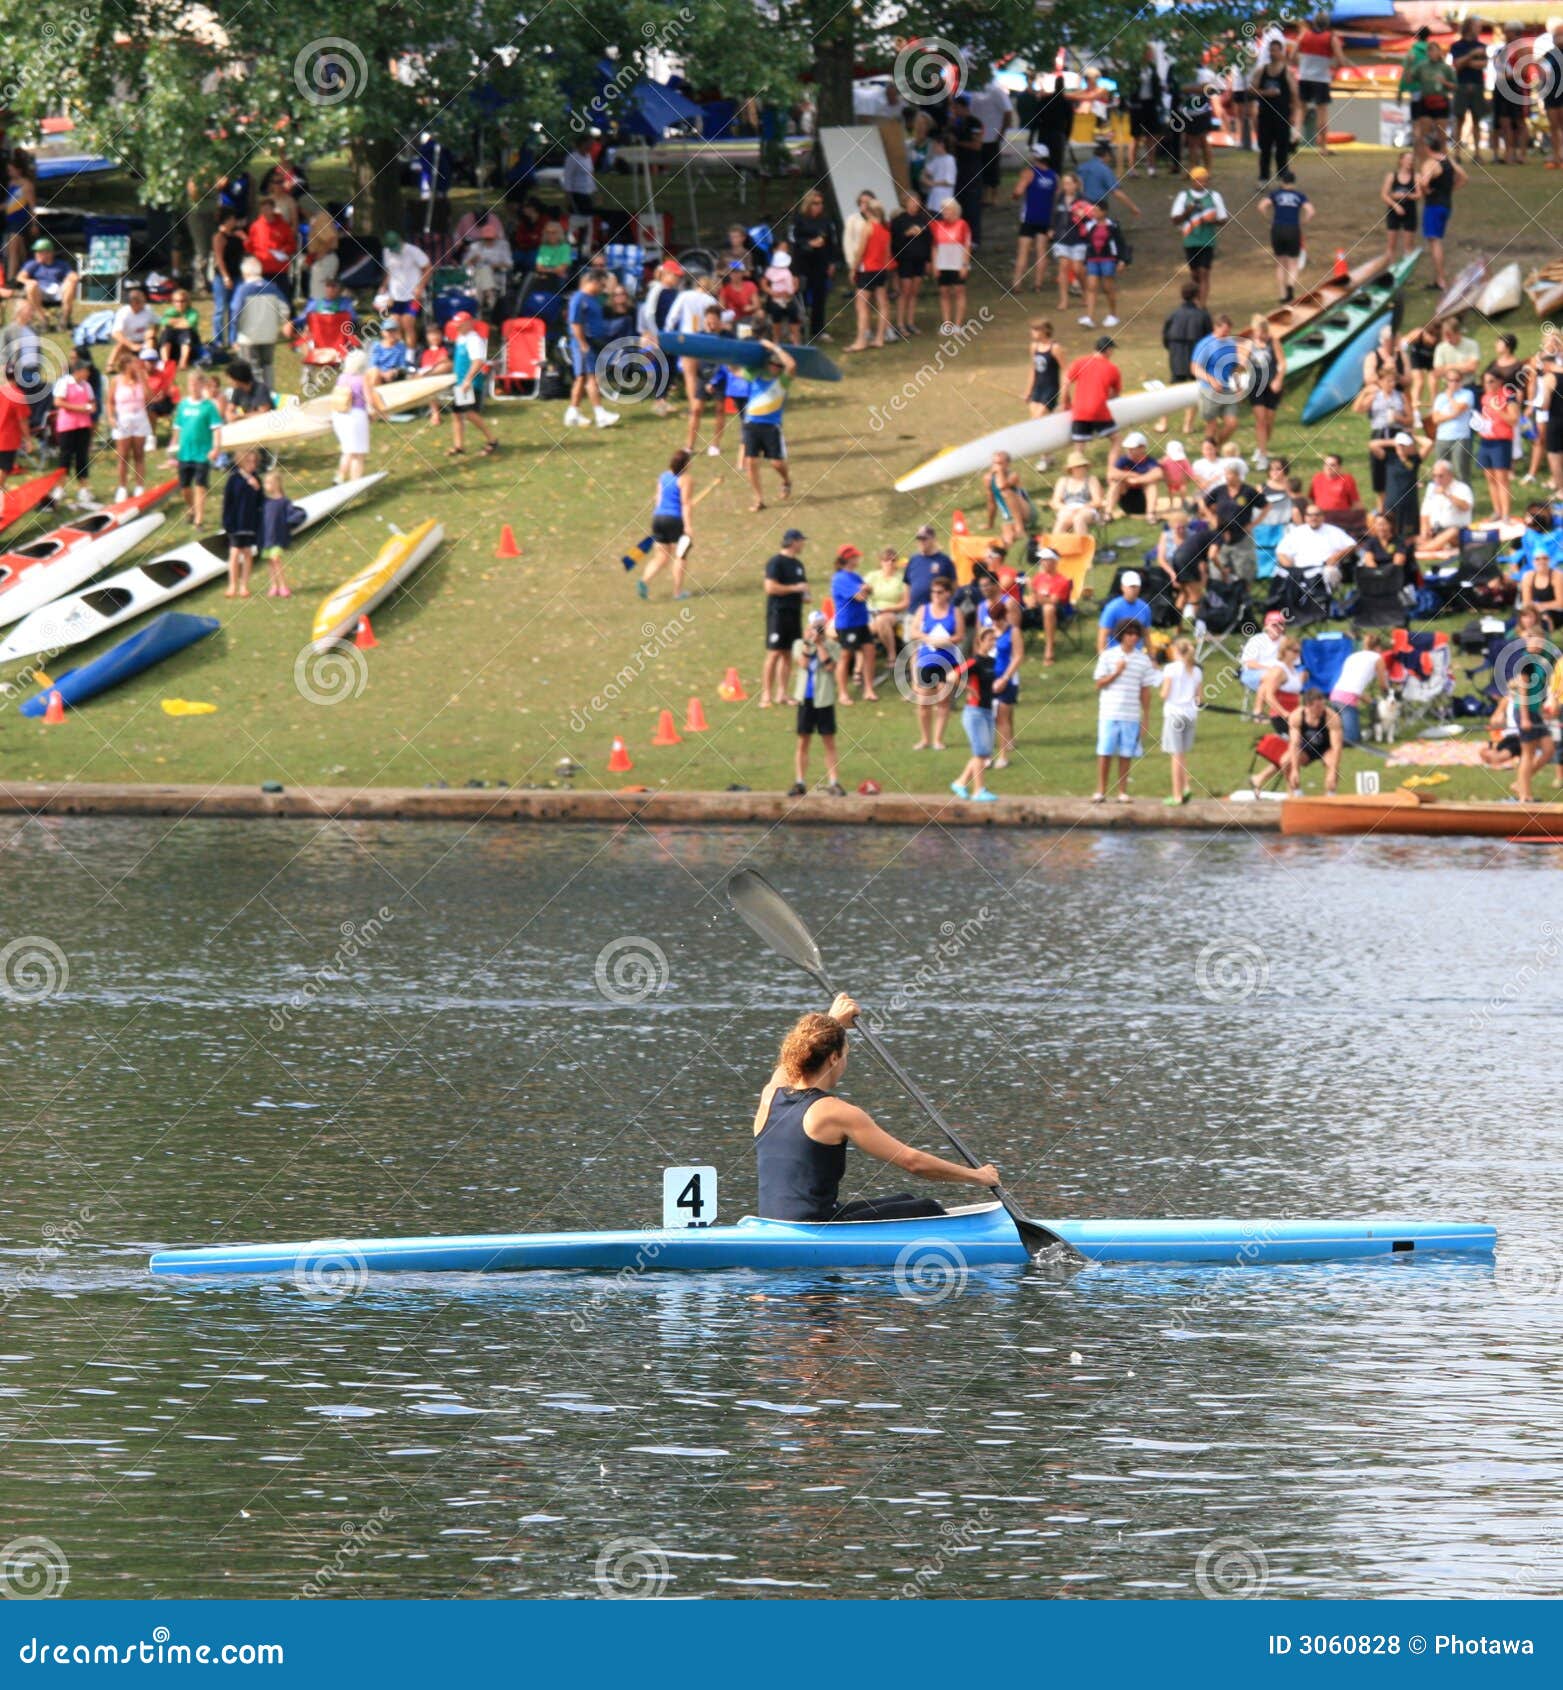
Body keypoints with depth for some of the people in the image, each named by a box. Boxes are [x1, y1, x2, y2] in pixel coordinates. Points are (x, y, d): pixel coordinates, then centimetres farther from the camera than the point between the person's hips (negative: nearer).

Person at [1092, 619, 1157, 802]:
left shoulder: (1143, 660, 6)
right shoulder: (1108, 656, 2)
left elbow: (1145, 690, 9)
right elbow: (1099, 683, 1)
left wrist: (1146, 716, 7)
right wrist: (1117, 672, -13)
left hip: (1131, 716, 1)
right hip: (1109, 713, -1)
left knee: (1126, 754, 2)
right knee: (1105, 752, -1)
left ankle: (1122, 792, 9)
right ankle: (1101, 791, 5)